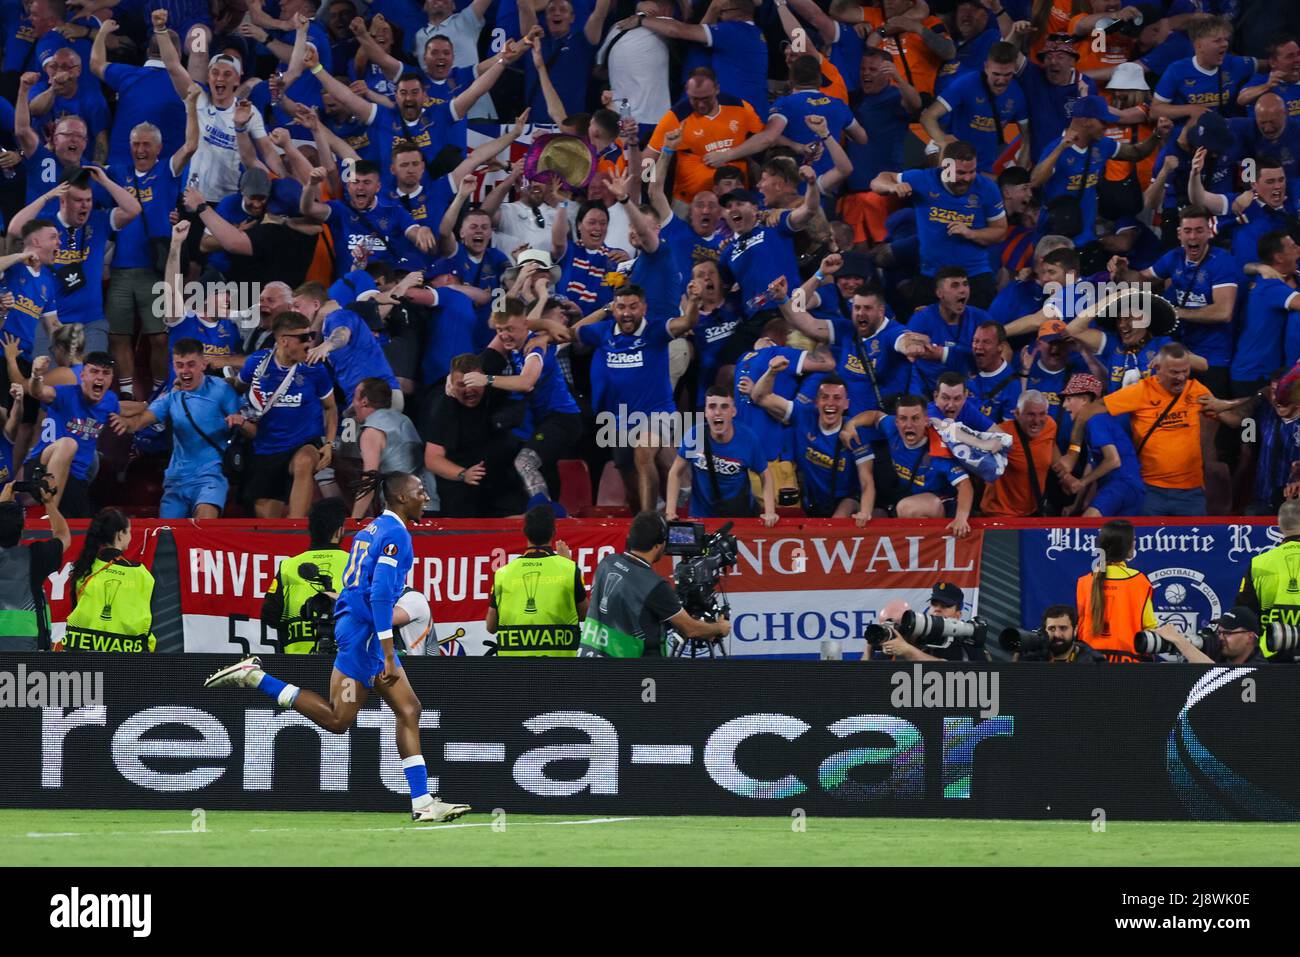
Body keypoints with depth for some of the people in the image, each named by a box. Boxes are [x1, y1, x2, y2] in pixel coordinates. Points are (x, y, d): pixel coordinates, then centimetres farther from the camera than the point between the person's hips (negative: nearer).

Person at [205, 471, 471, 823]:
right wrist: (388, 653, -22)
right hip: (365, 630, -10)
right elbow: (380, 593, -20)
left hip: (351, 622, 10)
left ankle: (423, 803, 4)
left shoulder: (372, 530, 17)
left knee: (409, 710, 6)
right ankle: (254, 677, -4)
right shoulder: (395, 534, -11)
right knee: (337, 720, -8)